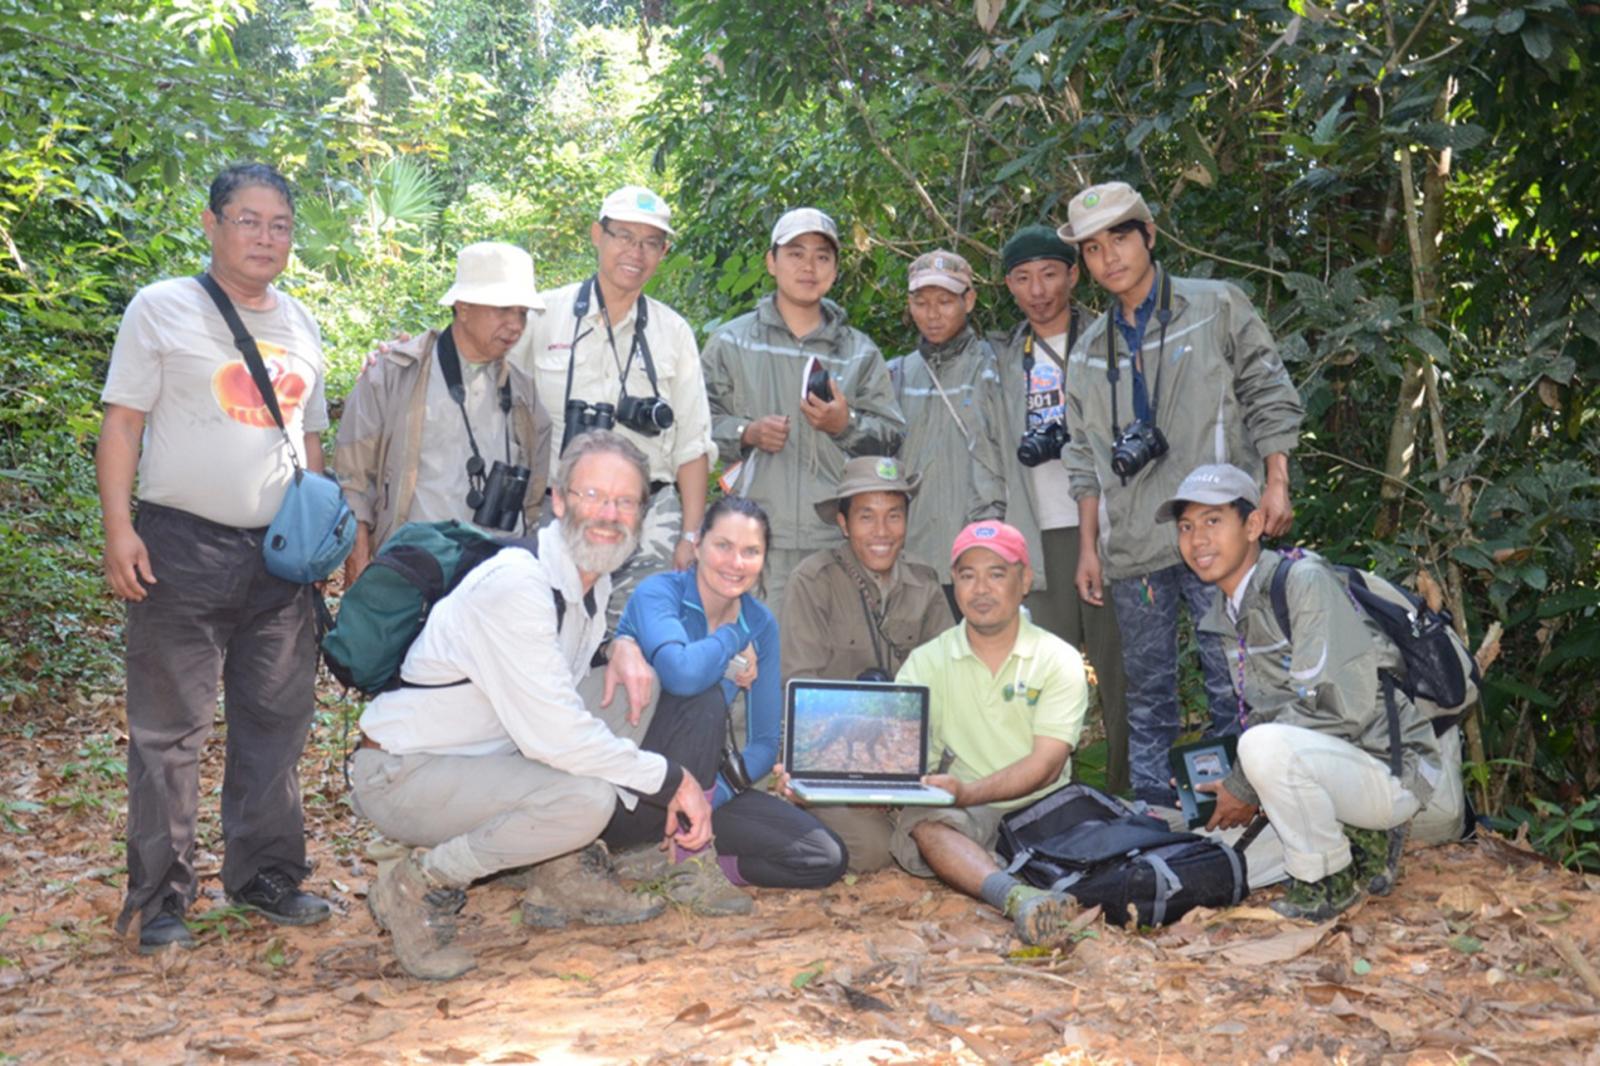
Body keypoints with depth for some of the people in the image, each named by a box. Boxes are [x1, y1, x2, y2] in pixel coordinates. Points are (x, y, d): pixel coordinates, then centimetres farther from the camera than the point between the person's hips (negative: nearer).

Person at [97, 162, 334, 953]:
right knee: (168, 730, 0)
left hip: (280, 554, 5)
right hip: (182, 546, -5)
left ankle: (266, 876, 22)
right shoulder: (163, 309, 1)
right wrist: (118, 526, -12)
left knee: (277, 723, 9)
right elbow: (122, 422, -3)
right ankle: (159, 896, 10)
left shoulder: (300, 326, 16)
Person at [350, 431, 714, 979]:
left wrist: (622, 645, 1)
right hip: (400, 775, -9)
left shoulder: (593, 579, 1)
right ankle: (422, 887, -8)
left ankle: (566, 878, 9)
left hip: (485, 751, 9)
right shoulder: (514, 584, -26)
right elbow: (555, 735, -30)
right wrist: (671, 782, -21)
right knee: (587, 799, -30)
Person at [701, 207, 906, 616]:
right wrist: (745, 432, -9)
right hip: (756, 535, -2)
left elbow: (892, 435, 12)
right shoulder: (732, 342, 12)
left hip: (839, 537, 2)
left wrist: (847, 425, -6)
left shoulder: (860, 352, 18)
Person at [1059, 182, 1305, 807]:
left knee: (1232, 681, -4)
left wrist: (1276, 484, -8)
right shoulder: (1088, 352, 17)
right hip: (1132, 549, 4)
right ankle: (1150, 815, 15)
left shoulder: (1217, 308, 6)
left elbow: (1269, 397, 3)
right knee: (1146, 689, 8)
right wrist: (1088, 546, 12)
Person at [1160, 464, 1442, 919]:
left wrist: (1246, 786, -19)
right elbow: (1260, 714, 14)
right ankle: (1359, 840, 13)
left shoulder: (1305, 581, -18)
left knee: (1266, 745, -35)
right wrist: (1235, 787, -3)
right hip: (1331, 763, 9)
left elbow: (1327, 706, -24)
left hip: (1390, 771, -9)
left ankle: (1328, 881, -11)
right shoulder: (1227, 615, 8)